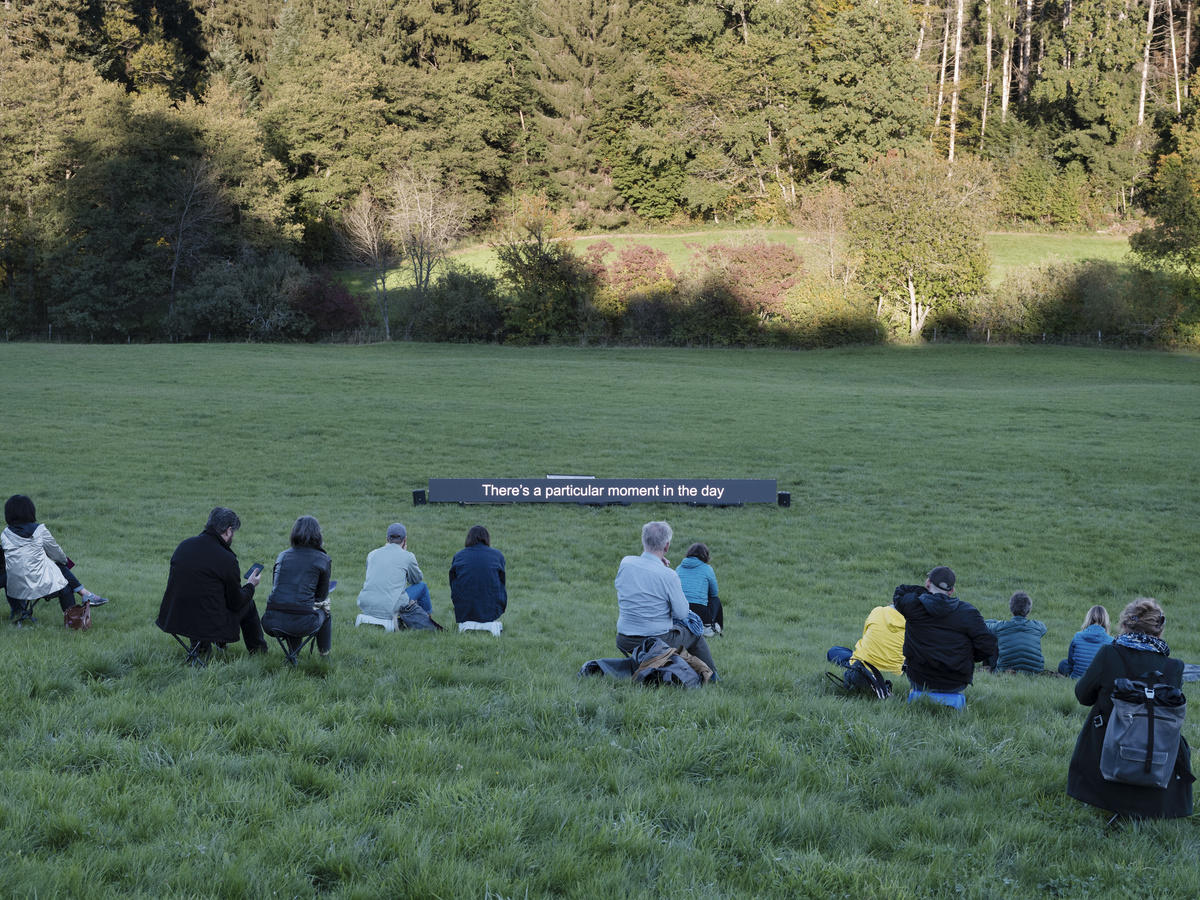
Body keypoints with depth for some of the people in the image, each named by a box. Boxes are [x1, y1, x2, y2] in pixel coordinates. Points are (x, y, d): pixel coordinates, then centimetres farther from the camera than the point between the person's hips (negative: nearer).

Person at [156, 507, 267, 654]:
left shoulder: (183, 545, 1)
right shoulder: (227, 559, -16)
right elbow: (236, 603, -7)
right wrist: (250, 585, 15)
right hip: (208, 624, -6)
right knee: (248, 605, 20)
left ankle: (200, 645, 30)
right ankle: (258, 651, 39)